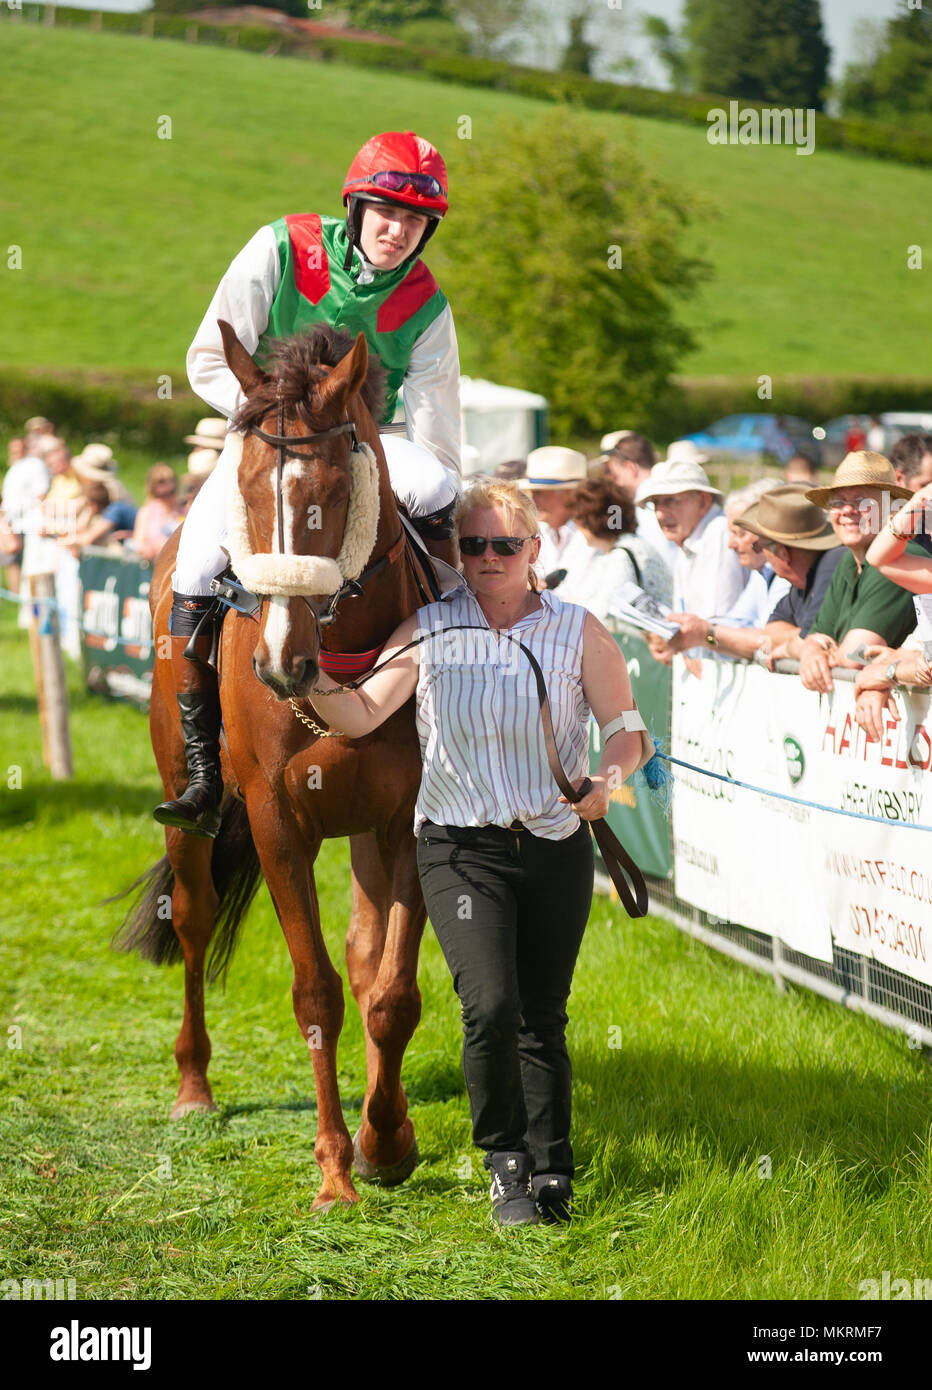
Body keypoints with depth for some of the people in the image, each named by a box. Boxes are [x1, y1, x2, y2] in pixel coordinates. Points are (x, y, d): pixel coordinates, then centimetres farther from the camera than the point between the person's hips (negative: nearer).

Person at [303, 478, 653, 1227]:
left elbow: (626, 731, 3)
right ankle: (505, 1161, 5)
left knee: (542, 1017, 7)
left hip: (556, 845, 1)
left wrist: (608, 779, -18)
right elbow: (361, 716, 1)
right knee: (491, 1007, -16)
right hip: (460, 847, -1)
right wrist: (316, 677, -19)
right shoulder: (429, 630, 3)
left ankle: (552, 1172, 23)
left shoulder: (579, 631, 1)